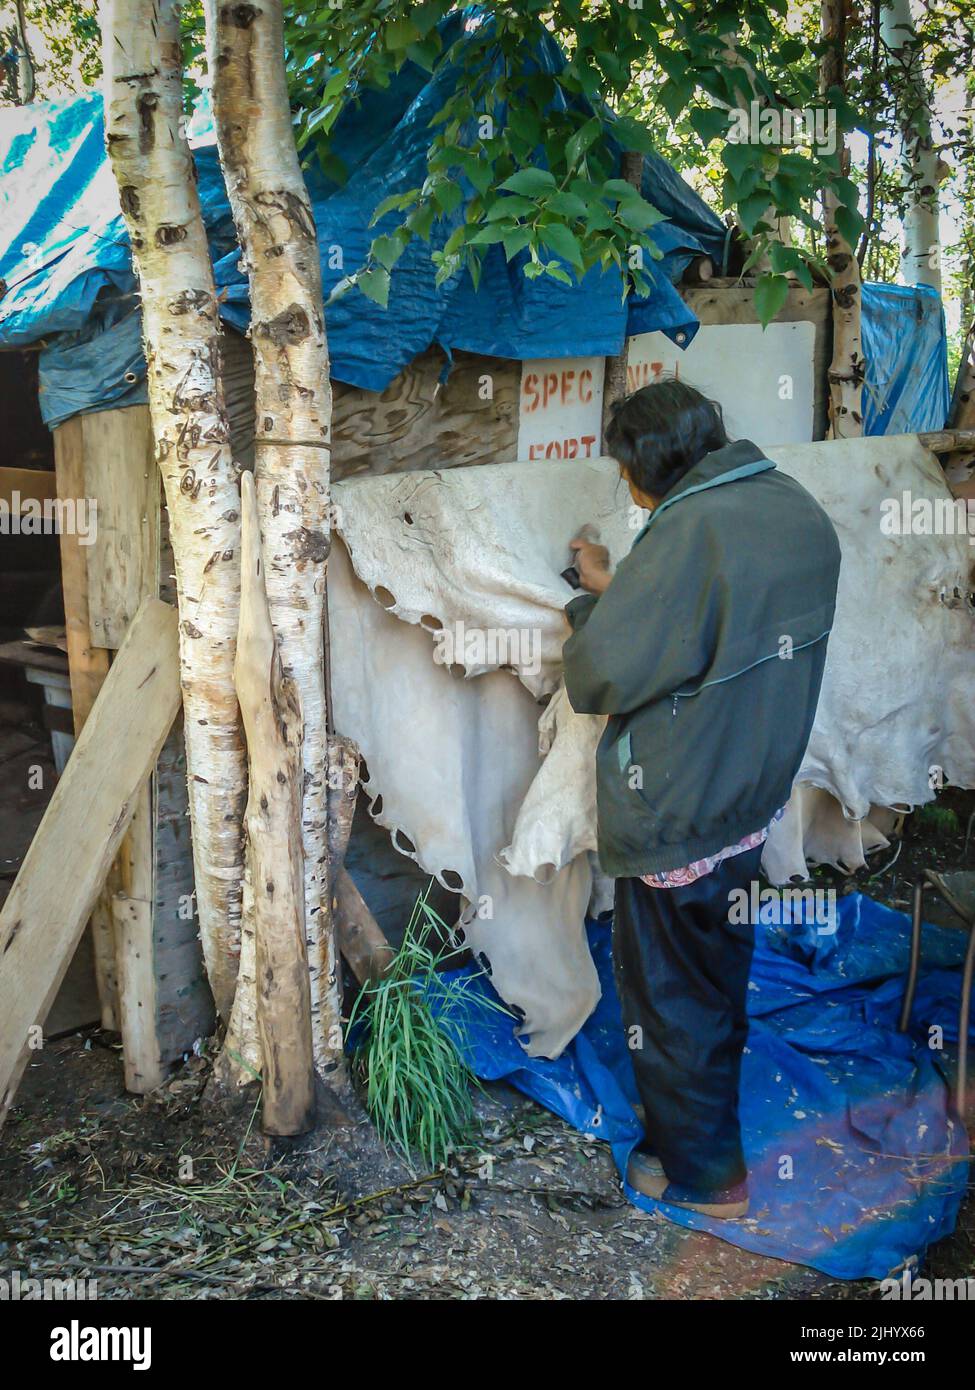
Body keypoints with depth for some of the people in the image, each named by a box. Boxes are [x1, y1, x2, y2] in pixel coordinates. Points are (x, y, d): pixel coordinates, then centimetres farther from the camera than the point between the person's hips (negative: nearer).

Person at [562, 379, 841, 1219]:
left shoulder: (691, 530, -26)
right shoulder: (800, 512, 1)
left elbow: (599, 677, -24)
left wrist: (596, 594, -5)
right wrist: (621, 588, 6)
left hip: (675, 813, -8)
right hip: (753, 798, 8)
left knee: (670, 993, 12)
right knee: (720, 981, 25)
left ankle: (701, 1172, 29)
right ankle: (710, 1119, 46)